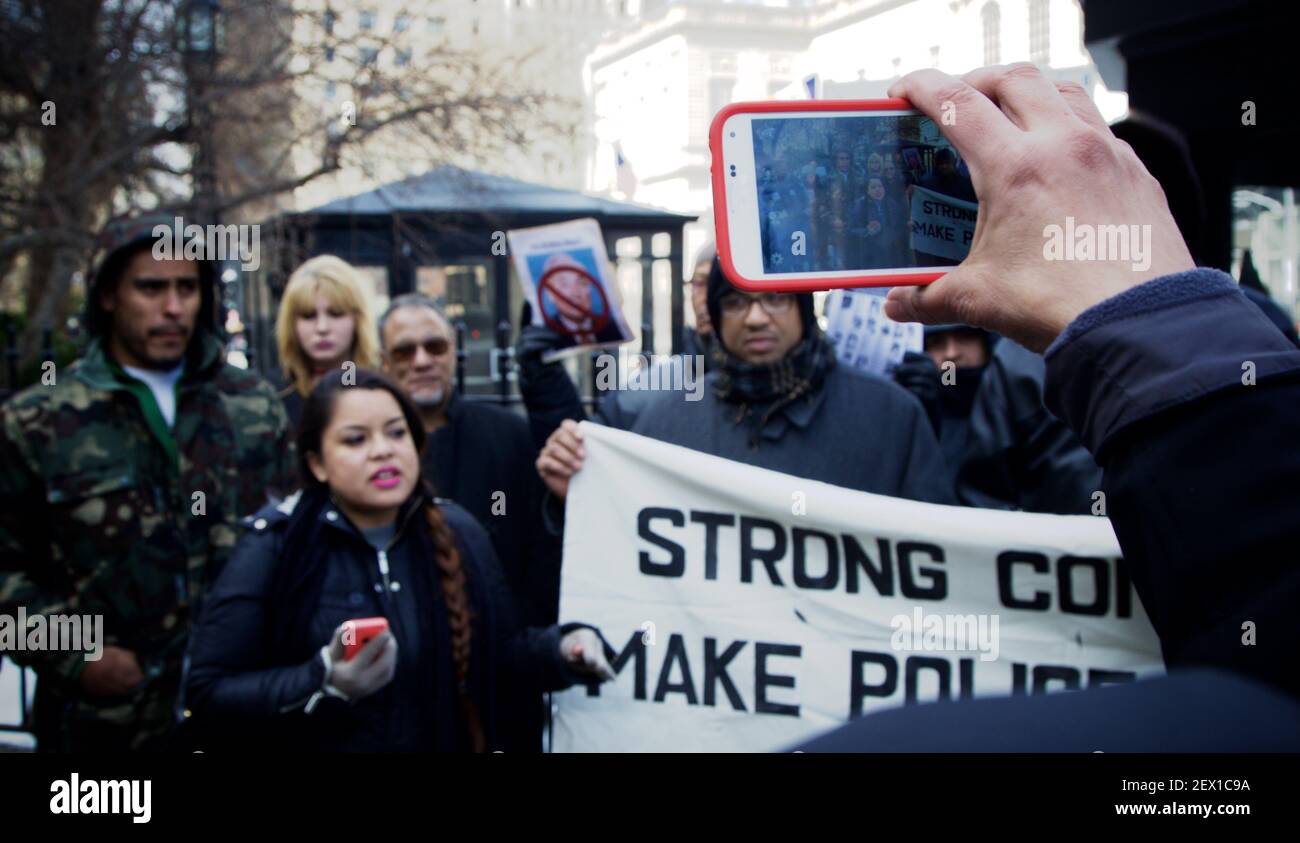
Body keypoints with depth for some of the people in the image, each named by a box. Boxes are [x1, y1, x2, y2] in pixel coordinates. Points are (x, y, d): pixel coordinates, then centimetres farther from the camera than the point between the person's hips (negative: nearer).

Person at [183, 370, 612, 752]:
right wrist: (323, 684, -20)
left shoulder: (457, 532, 5)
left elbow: (499, 654, 10)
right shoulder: (276, 545, -6)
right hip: (324, 740, -3)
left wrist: (563, 648, -8)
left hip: (451, 739, 4)